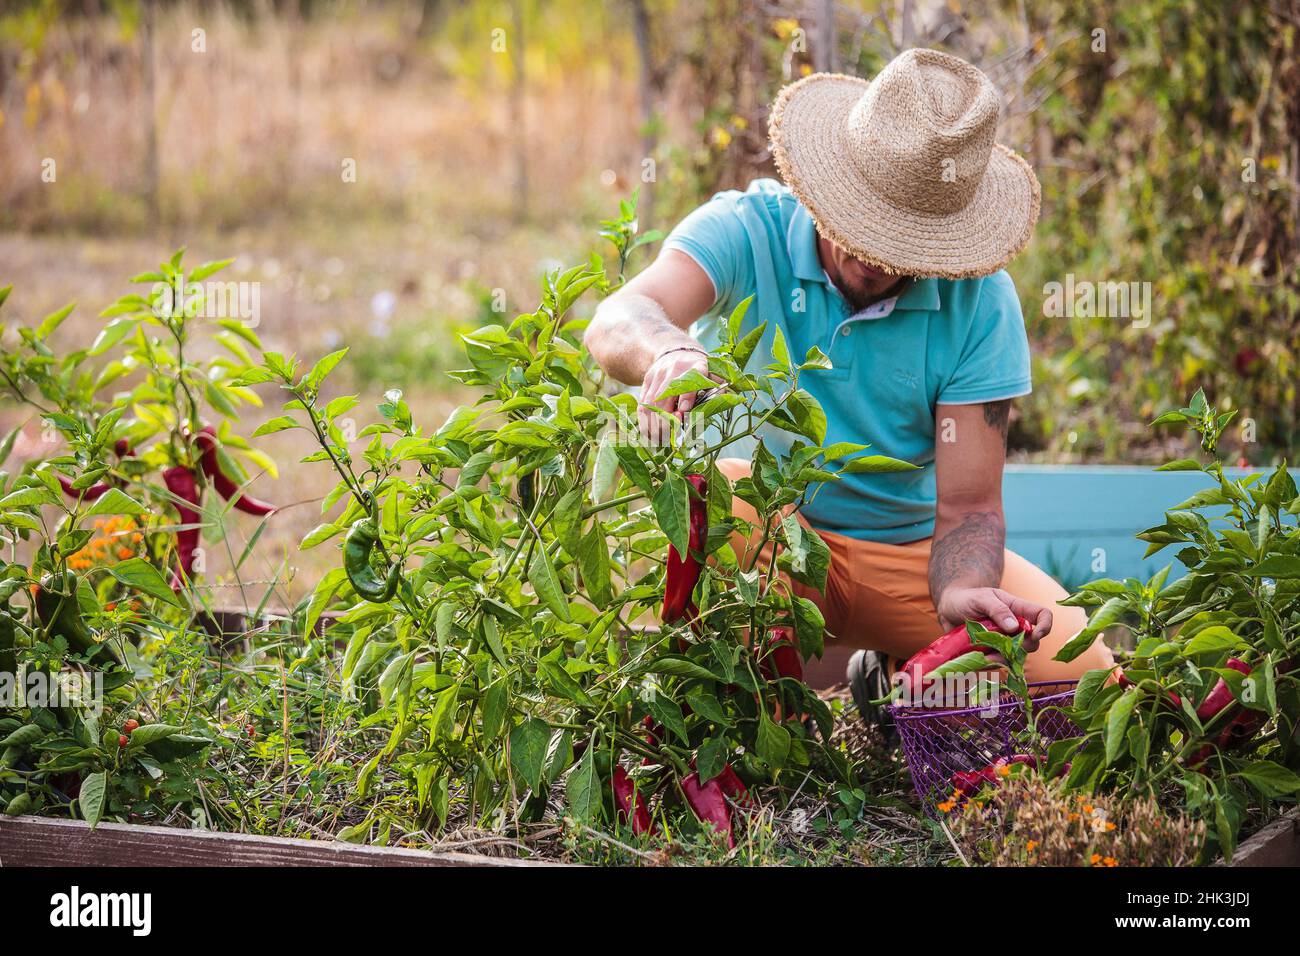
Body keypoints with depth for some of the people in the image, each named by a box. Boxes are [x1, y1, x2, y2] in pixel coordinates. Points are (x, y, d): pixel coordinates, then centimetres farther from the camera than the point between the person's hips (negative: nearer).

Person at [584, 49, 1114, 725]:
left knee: (1080, 672, -18)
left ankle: (889, 677, 11)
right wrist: (668, 352, -62)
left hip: (912, 548, 2)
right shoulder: (747, 230, -17)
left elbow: (968, 502, -14)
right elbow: (619, 319, -37)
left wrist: (960, 593, -37)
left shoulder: (980, 301, -12)